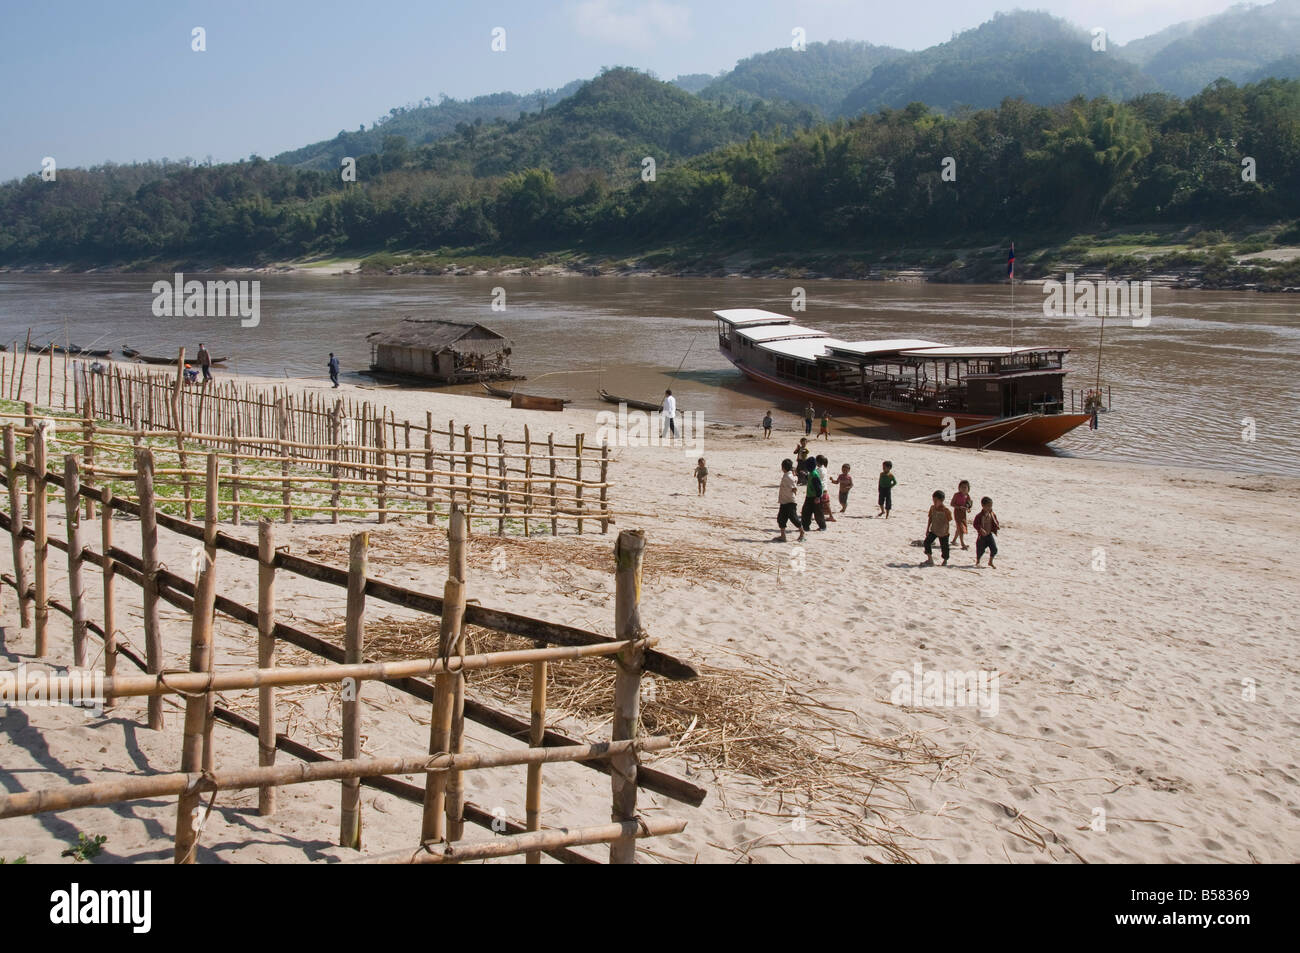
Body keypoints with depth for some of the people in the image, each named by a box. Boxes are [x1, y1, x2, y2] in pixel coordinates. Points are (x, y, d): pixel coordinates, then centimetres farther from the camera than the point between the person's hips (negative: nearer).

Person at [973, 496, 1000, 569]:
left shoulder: (993, 515, 1)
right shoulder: (979, 516, -15)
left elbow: (995, 523, 11)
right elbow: (976, 524, -14)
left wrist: (997, 527, -11)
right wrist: (981, 530, -28)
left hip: (989, 535, 4)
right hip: (982, 536, -4)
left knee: (994, 549, -4)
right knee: (980, 550, 3)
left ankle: (990, 562, 19)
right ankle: (977, 562, 29)